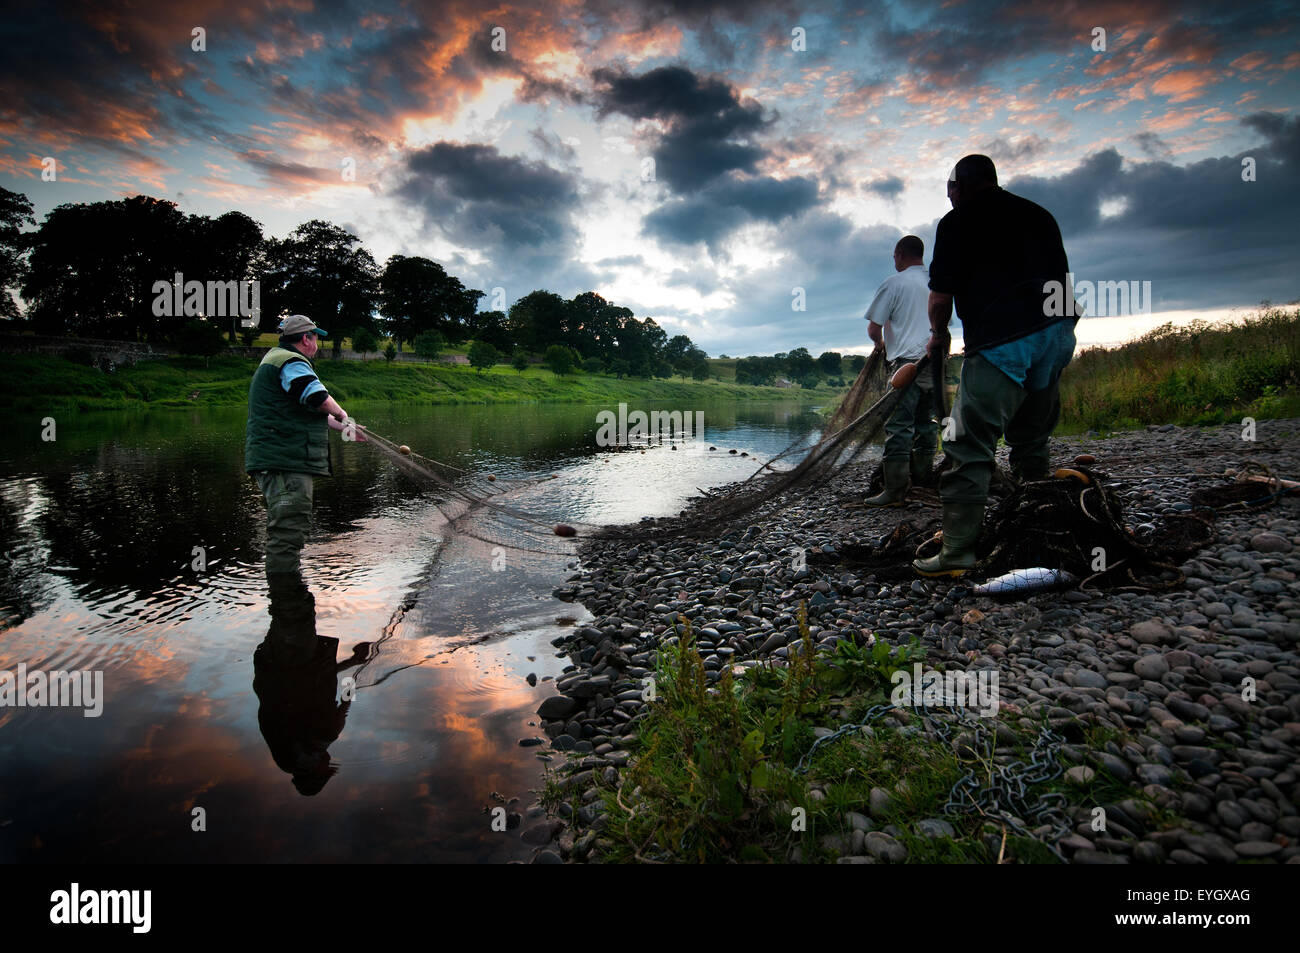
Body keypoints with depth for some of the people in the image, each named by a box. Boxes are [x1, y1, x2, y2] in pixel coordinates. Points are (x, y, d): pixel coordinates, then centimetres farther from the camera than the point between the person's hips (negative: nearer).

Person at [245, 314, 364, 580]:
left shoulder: (275, 359, 27)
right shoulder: (291, 362, -10)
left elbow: (308, 412, 33)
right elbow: (319, 399, -23)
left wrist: (342, 426, 35)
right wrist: (341, 414, -3)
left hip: (279, 460, 11)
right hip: (284, 461, -11)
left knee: (287, 529, 19)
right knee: (288, 530, -13)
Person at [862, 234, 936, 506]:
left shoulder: (894, 283, -2)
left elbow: (874, 327, -2)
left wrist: (881, 344, 18)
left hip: (908, 362, -7)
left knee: (899, 426, -8)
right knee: (925, 422, 14)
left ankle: (895, 491, -11)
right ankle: (921, 478, 20)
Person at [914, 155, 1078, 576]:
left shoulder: (957, 222, 6)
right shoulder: (1039, 214, 23)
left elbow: (940, 296, 5)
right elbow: (1060, 278, 24)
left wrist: (939, 335, 24)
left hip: (1002, 340, -7)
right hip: (1058, 333, 7)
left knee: (970, 446, -9)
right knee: (1031, 442, 18)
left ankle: (957, 553, -15)